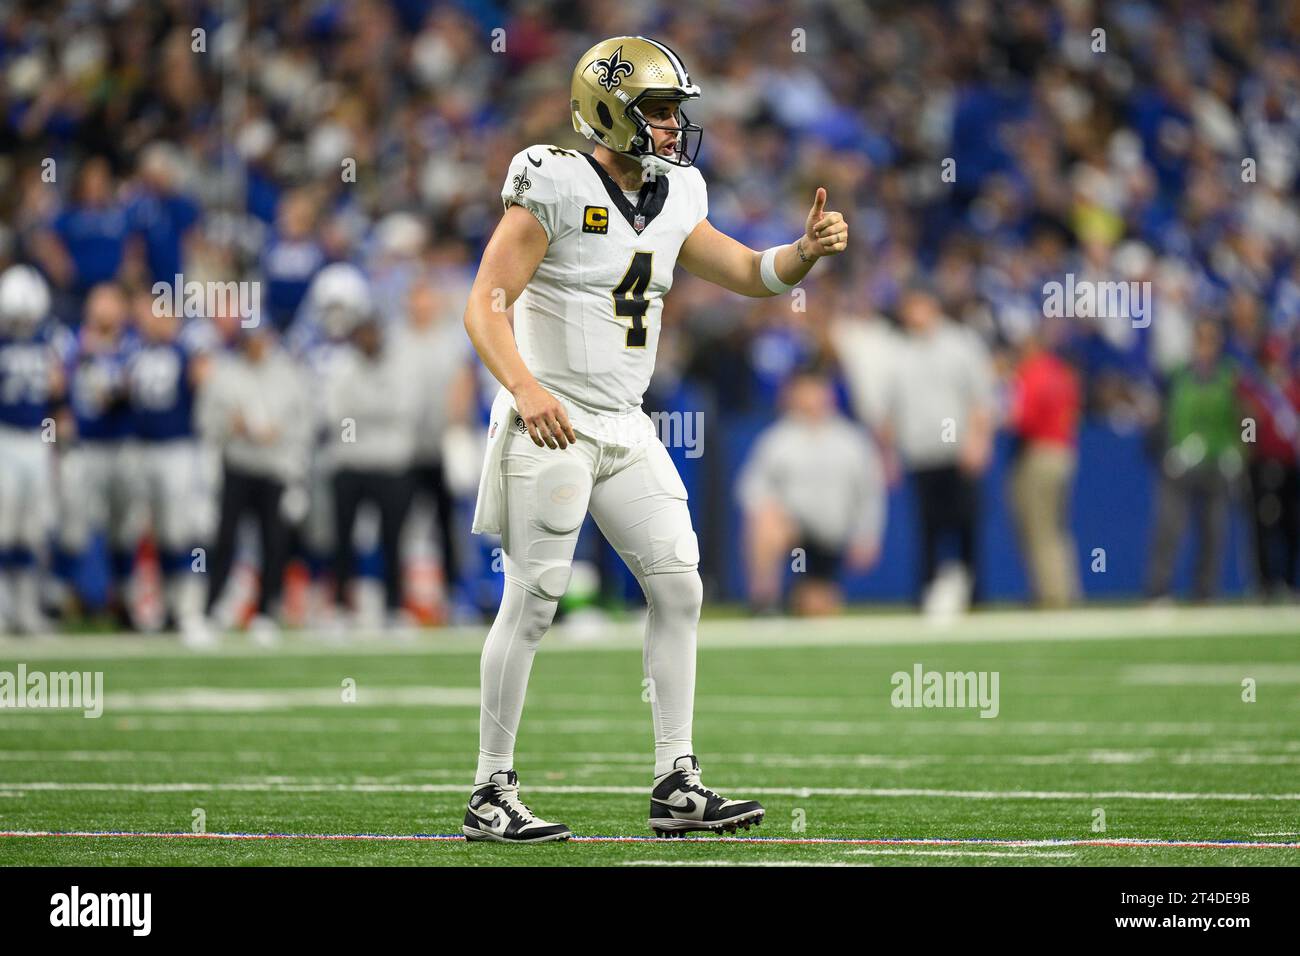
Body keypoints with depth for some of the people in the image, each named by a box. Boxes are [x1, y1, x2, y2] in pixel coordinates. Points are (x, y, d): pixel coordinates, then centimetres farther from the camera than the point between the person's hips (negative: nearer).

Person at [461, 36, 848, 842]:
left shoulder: (674, 202, 10)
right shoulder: (556, 190, -13)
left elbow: (749, 275, 18)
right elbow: (485, 306, -16)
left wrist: (807, 251, -3)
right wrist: (525, 387, -30)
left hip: (625, 427, 8)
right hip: (552, 425, -8)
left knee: (679, 587, 2)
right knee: (532, 601, -6)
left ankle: (678, 787, 6)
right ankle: (492, 795, 2)